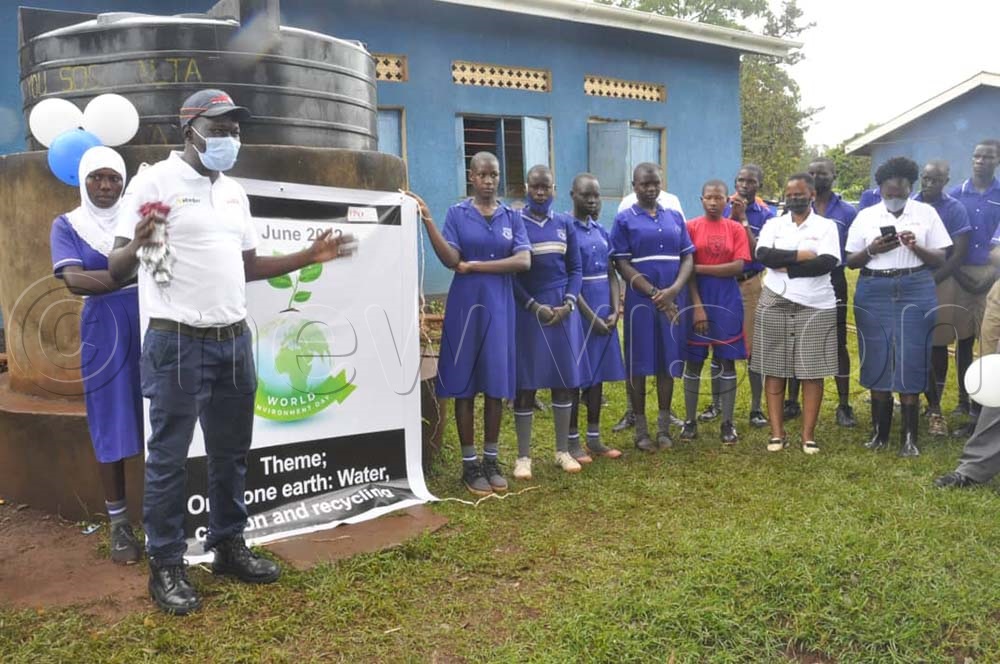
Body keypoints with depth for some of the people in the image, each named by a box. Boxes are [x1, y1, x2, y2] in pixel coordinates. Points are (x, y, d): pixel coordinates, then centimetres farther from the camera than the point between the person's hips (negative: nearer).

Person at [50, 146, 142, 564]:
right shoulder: (68, 224, 5)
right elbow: (74, 280, -11)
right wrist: (132, 273, -23)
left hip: (150, 325, 1)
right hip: (104, 331, -1)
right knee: (111, 431, 2)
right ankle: (119, 523, 13)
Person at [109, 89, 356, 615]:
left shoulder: (234, 192, 14)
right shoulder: (154, 182, -7)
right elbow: (117, 270, -9)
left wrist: (310, 257, 14)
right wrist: (137, 243, -32)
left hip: (234, 340, 7)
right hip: (178, 343, -6)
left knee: (231, 451, 14)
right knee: (169, 456, 4)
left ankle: (229, 546, 29)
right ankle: (166, 566, 17)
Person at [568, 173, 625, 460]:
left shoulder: (602, 231, 11)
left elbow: (611, 274, 11)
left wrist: (614, 311, -2)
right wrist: (591, 316, -15)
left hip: (604, 313, 6)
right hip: (579, 313, -6)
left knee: (597, 374, 11)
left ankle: (594, 439, 20)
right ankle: (572, 441, 12)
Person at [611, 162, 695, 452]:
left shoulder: (675, 217, 11)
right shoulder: (624, 220, 0)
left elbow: (688, 258, 7)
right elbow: (622, 265, -6)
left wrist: (673, 291, -11)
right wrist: (654, 294, -14)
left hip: (673, 300, 3)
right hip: (640, 301, -3)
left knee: (668, 362, 7)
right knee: (639, 365, 1)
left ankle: (664, 427, 18)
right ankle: (641, 430, 11)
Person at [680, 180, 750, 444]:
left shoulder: (736, 229, 4)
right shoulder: (691, 227, 0)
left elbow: (738, 267, -7)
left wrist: (700, 268, -13)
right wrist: (697, 305, -15)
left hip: (727, 299, 1)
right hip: (697, 297, -1)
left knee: (727, 360, 5)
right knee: (693, 360, 4)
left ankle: (727, 423, 13)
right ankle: (690, 421, 15)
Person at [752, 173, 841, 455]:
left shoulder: (826, 226, 4)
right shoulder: (773, 225, 9)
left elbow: (827, 263, -12)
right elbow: (763, 255, -9)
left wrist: (785, 266, -11)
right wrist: (800, 256, -14)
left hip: (815, 306, -1)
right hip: (775, 304, 2)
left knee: (812, 371, 1)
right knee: (774, 369, 2)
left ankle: (808, 434, 9)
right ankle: (777, 432, 10)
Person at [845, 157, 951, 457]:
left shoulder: (926, 212, 4)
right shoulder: (865, 216, 6)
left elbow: (940, 259, 2)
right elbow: (851, 261, 5)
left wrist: (916, 247, -16)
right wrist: (871, 250, -14)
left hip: (915, 292, -1)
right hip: (874, 294, 1)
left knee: (910, 363, -1)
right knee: (877, 362, 4)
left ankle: (909, 437, 8)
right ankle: (880, 432, 16)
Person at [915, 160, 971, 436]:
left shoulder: (955, 209, -1)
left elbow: (959, 253, -5)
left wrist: (931, 281, -13)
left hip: (940, 284, -2)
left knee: (937, 346, 1)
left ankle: (935, 408, 9)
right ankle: (931, 404, 15)